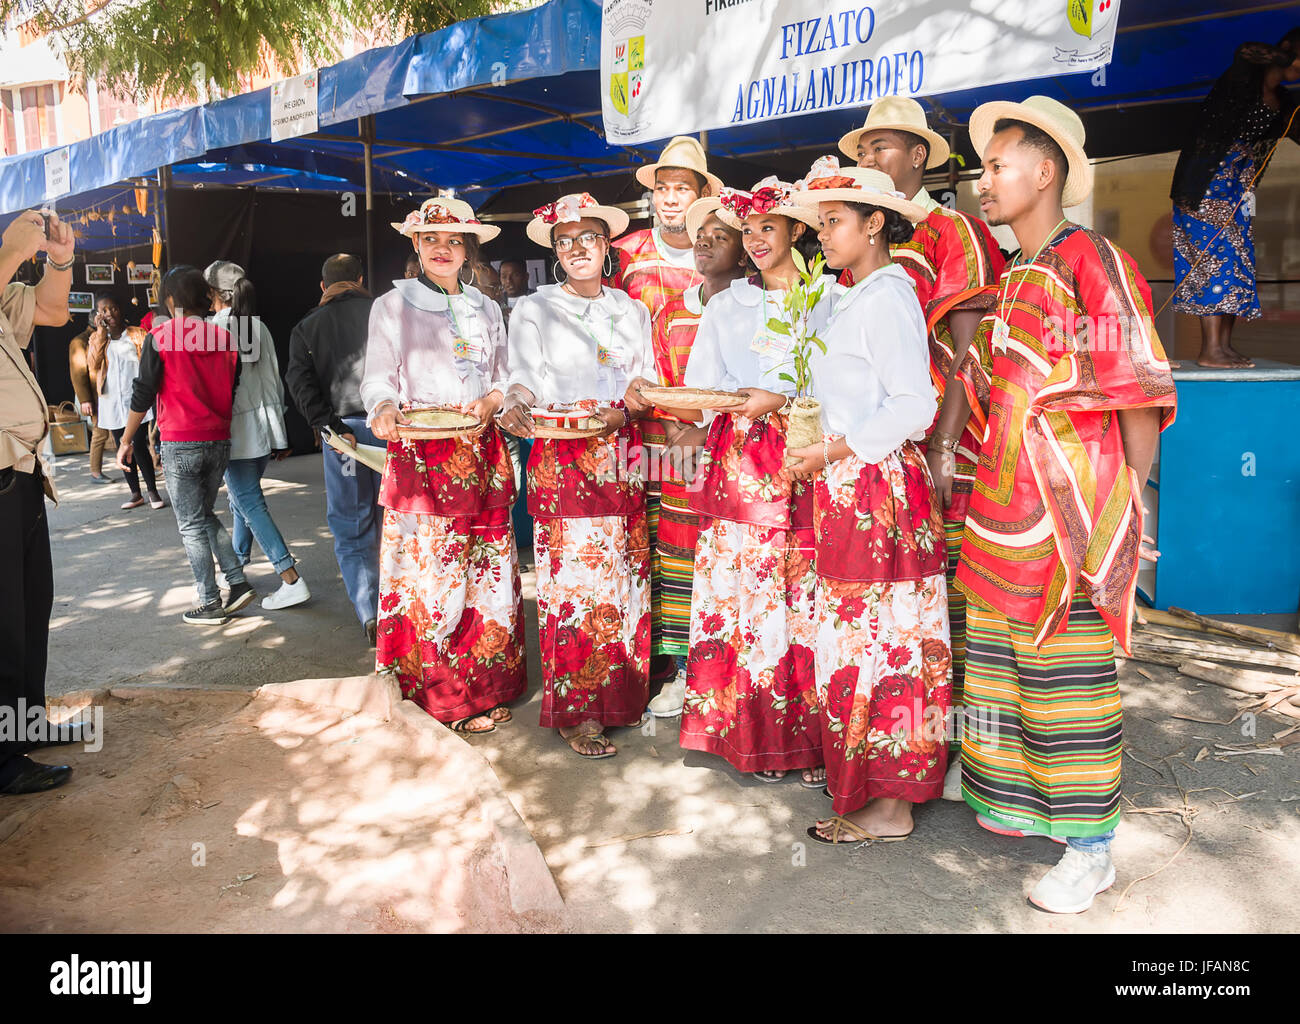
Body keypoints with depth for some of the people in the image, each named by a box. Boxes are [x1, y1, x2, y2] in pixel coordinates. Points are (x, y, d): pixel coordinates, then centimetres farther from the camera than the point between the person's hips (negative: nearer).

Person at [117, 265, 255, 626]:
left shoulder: (159, 338, -7)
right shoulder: (225, 339, 6)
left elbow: (143, 393, -6)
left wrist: (126, 440, 3)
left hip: (179, 444, -5)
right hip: (219, 442, 5)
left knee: (191, 524, 3)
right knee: (206, 515, 20)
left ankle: (210, 604, 5)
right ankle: (238, 582, 12)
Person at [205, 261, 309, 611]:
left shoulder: (213, 328, -11)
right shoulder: (259, 327, 7)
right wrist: (279, 432, 19)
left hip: (236, 429, -7)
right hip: (266, 424, 7)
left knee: (250, 503, -6)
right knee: (242, 498, 20)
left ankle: (291, 580, -13)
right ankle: (238, 564, 32)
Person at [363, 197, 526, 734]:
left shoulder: (486, 309, 18)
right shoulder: (392, 307, 7)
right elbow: (378, 378, 1)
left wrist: (491, 400, -4)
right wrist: (384, 409, -21)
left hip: (482, 454, 4)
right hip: (420, 455, -4)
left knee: (487, 568, 4)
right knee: (431, 572, -6)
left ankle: (486, 687, 15)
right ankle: (441, 699, 5)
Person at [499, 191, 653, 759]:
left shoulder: (632, 311, 16)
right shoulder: (533, 310, 7)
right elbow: (526, 382, -1)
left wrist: (624, 413, -9)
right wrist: (515, 408, -24)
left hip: (623, 460, 4)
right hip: (563, 461, -3)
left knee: (624, 578, 4)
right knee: (573, 581, -6)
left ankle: (621, 696, 16)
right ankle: (576, 711, 1)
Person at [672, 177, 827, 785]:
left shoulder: (830, 299, 9)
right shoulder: (726, 305, 19)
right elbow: (701, 386, 15)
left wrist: (781, 398, -12)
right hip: (738, 459, 3)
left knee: (805, 599, -5)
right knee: (742, 592, -2)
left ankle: (810, 739, 4)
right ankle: (756, 737, 8)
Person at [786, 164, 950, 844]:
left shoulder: (885, 299, -13)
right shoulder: (857, 300, 17)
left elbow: (913, 407, -21)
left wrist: (830, 453, -16)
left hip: (874, 486, -9)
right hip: (853, 488, 9)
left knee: (872, 639, -3)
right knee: (871, 637, 14)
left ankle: (887, 807, 10)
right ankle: (872, 781, 27)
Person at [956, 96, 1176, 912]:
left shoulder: (1094, 263, -8)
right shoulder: (1013, 281, 17)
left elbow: (1143, 397, -11)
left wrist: (1126, 514, -12)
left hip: (1069, 518, -8)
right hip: (1002, 512, 8)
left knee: (1068, 680, 0)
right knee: (1004, 667, 16)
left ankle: (1092, 851, 15)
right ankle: (1023, 799, 34)